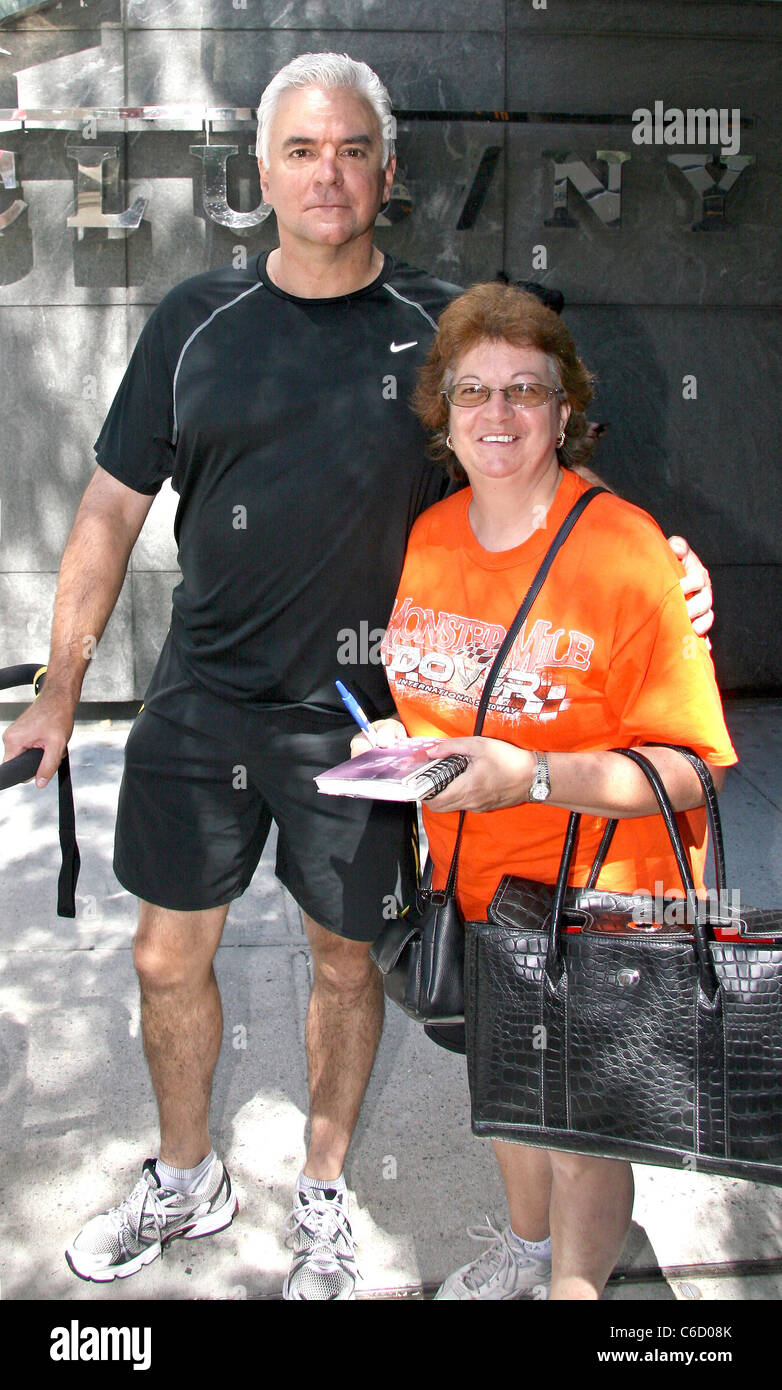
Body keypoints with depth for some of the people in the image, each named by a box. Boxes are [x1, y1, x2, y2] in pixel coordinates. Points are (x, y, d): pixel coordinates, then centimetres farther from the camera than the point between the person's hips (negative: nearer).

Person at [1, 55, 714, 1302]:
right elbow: (113, 508, 5)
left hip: (360, 711, -1)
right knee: (169, 956, 11)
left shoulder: (442, 328, -2)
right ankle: (186, 1180, 39)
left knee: (344, 958, 13)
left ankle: (322, 1199, 38)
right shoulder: (197, 322, 2)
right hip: (202, 699, 2)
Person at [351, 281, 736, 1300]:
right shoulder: (428, 537, 0)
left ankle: (573, 1283, 37)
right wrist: (393, 741, -1)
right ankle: (526, 1244, 53)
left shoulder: (625, 552, -21)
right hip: (472, 876, 6)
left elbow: (690, 768, -22)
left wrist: (532, 776, -33)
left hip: (598, 897, -6)